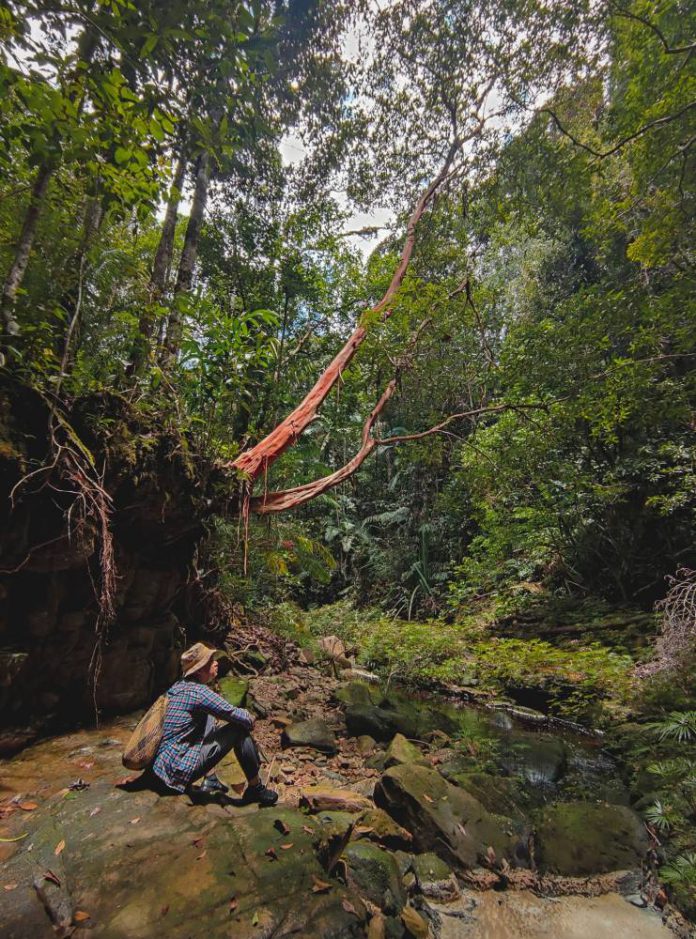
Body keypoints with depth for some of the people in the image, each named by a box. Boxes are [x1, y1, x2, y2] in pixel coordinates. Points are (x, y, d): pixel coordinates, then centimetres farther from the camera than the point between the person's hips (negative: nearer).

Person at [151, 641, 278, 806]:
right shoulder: (199, 692, -20)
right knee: (239, 730, -8)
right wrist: (250, 719, 6)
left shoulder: (178, 686, 6)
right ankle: (256, 789, 8)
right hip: (180, 771, -9)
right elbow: (234, 714, -17)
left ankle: (210, 780, 22)